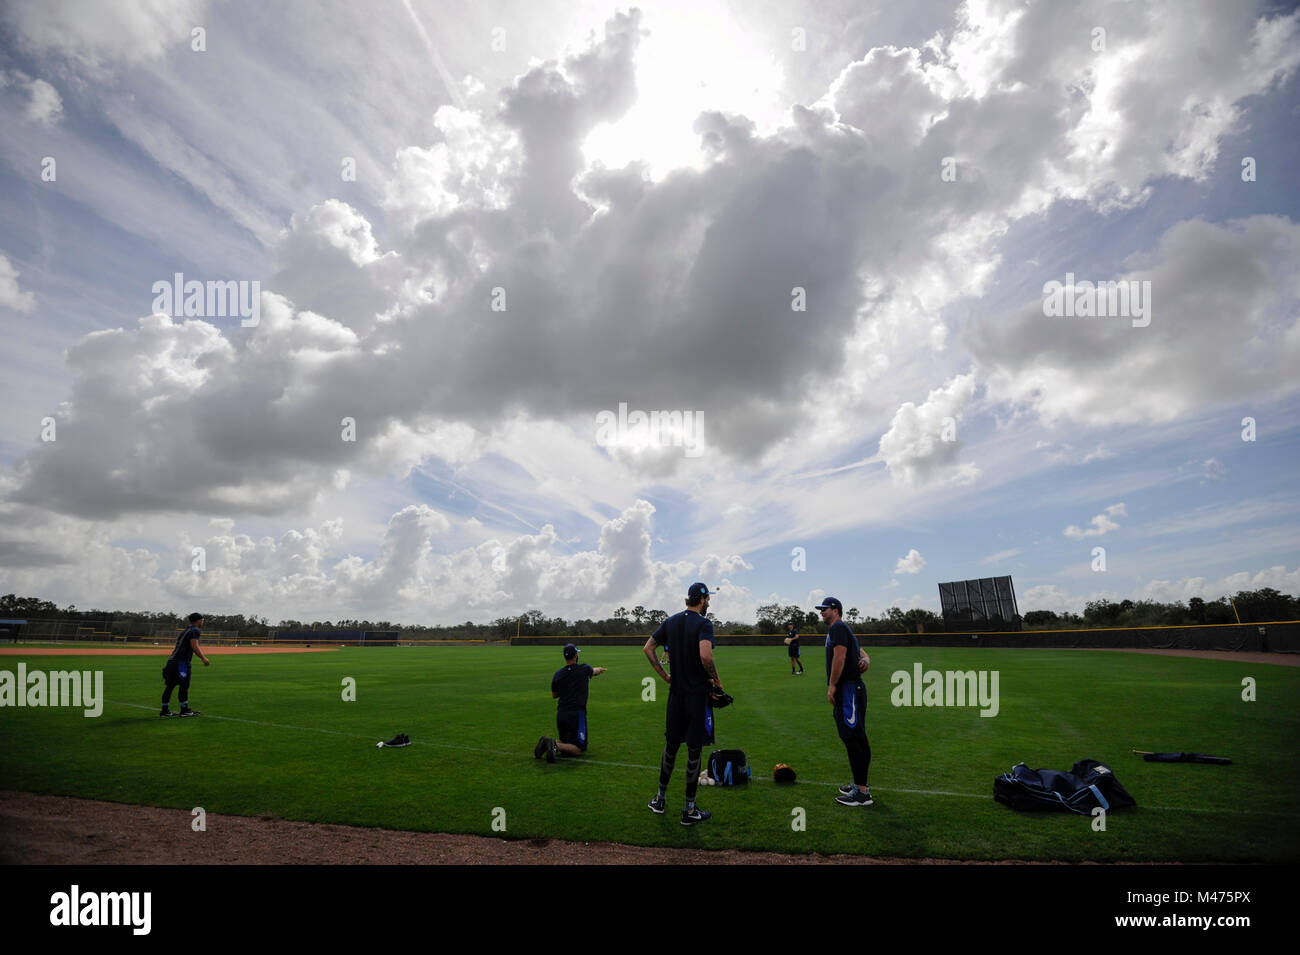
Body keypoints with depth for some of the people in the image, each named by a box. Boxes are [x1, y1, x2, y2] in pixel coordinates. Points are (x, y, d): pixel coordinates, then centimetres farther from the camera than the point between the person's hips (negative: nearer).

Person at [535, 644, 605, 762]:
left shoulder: (558, 674, 5)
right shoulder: (584, 669, -3)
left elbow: (554, 695, 18)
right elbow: (595, 671, 23)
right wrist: (599, 669, 46)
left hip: (560, 714, 5)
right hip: (576, 713, -5)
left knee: (564, 742, 23)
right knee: (580, 749, 1)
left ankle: (546, 744, -6)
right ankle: (556, 745, -23)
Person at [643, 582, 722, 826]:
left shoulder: (671, 621, 8)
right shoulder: (703, 623, -13)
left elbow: (648, 648, 10)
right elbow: (705, 655, -29)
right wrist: (716, 680, -13)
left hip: (675, 692, 6)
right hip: (697, 695, -6)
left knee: (671, 746, 17)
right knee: (694, 751, 3)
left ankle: (660, 799, 28)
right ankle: (689, 810, 12)